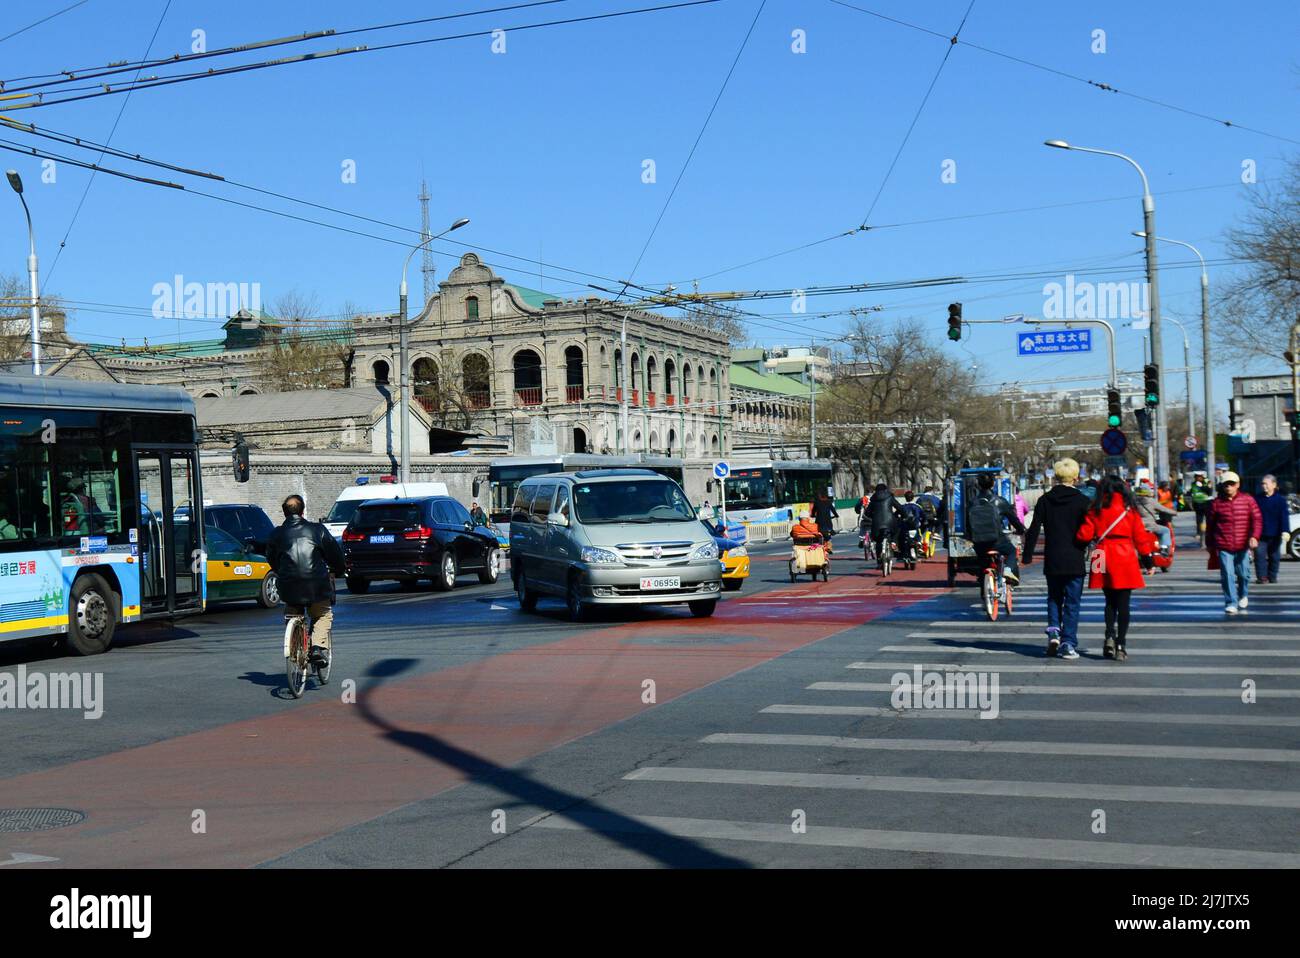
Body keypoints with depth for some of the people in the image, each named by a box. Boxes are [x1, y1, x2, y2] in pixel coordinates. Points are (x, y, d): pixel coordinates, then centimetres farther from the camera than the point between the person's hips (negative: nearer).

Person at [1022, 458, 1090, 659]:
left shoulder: (1044, 500, 1)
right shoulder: (1083, 501, -5)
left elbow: (1033, 530, 0)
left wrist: (1027, 555, 6)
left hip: (1052, 561, 2)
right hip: (1075, 562, -2)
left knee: (1054, 598, 18)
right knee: (1072, 603, 4)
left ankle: (1054, 630, -2)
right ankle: (1068, 644, 1)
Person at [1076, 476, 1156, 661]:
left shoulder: (1096, 509, 1)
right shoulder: (1129, 508, 1)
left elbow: (1085, 535, -4)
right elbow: (1140, 535, 5)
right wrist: (1147, 550, 20)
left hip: (1104, 557, 1)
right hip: (1125, 556, -1)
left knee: (1110, 601, 16)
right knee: (1124, 603, 2)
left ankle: (1110, 636, -2)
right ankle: (1120, 646, 0)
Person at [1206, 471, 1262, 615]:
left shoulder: (1248, 500, 2)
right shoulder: (1217, 503, 2)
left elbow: (1257, 519, -2)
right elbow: (1209, 524, 10)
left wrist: (1254, 536, -17)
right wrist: (1209, 545, 14)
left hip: (1243, 546, 1)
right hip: (1223, 547, -1)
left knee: (1244, 574, 11)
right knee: (1227, 575, -7)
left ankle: (1243, 595, 40)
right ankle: (1231, 604, -2)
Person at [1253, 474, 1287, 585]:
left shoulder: (1280, 499, -2)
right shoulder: (1257, 498, 3)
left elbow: (1285, 516, -6)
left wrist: (1285, 531, -17)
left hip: (1274, 535, -1)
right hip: (1260, 534, 1)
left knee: (1274, 556, 8)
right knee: (1259, 555, -8)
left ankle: (1272, 576, 20)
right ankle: (1262, 577, -5)